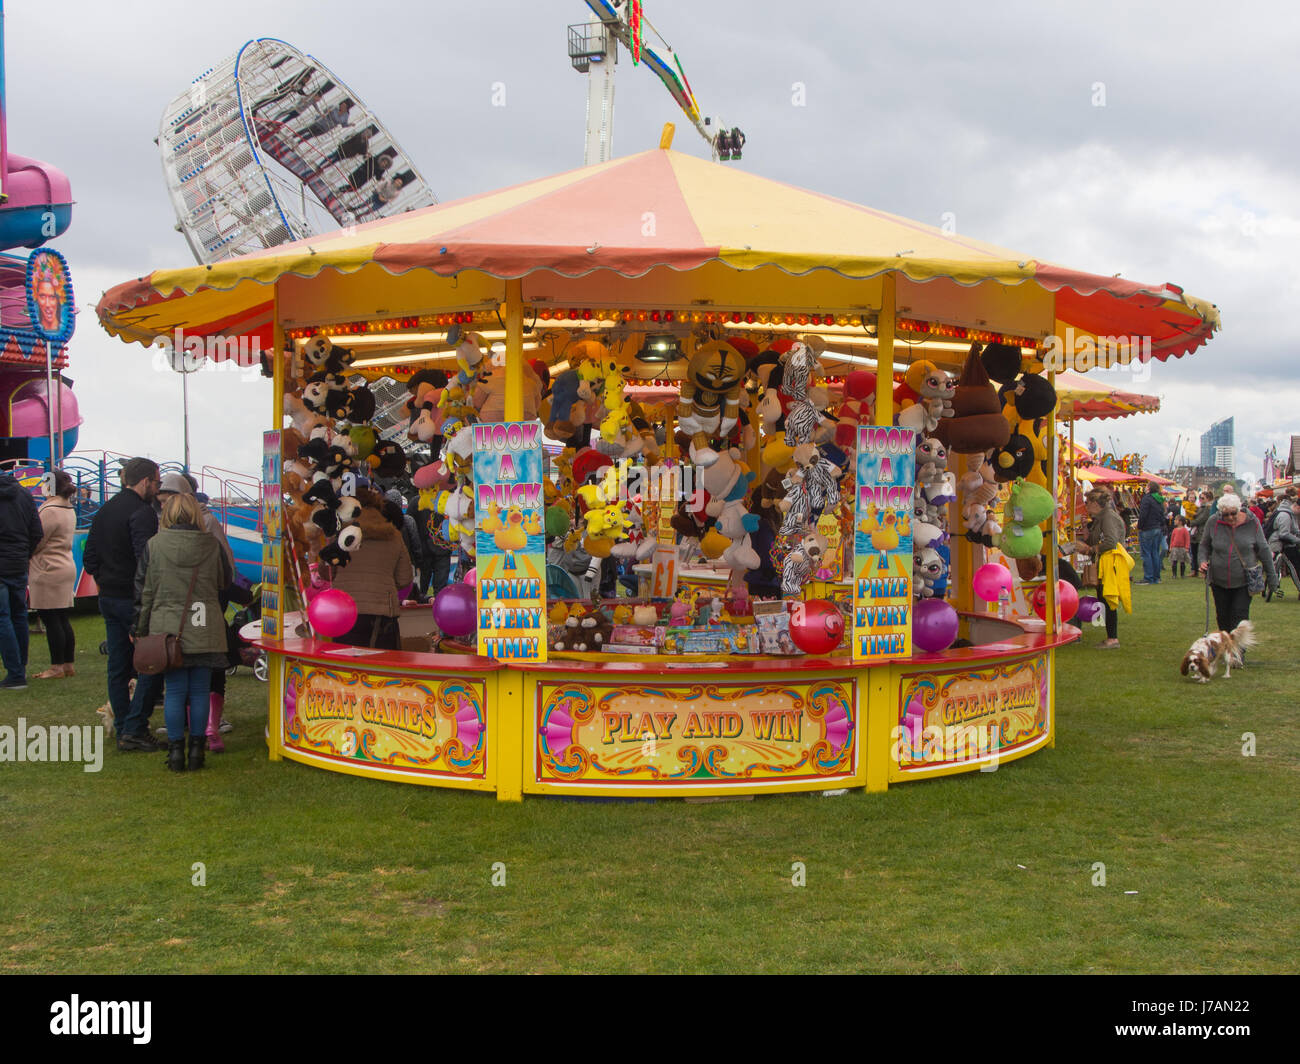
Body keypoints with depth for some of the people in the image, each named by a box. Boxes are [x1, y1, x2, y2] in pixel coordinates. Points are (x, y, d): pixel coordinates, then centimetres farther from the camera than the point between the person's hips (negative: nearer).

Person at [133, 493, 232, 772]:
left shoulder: (153, 545, -3)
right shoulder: (212, 545, -1)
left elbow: (144, 590, 1)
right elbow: (224, 581, 13)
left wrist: (140, 628, 10)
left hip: (168, 630, -1)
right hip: (205, 630, 1)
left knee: (175, 691, 4)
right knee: (200, 691, 6)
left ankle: (176, 751, 7)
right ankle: (197, 751, 11)